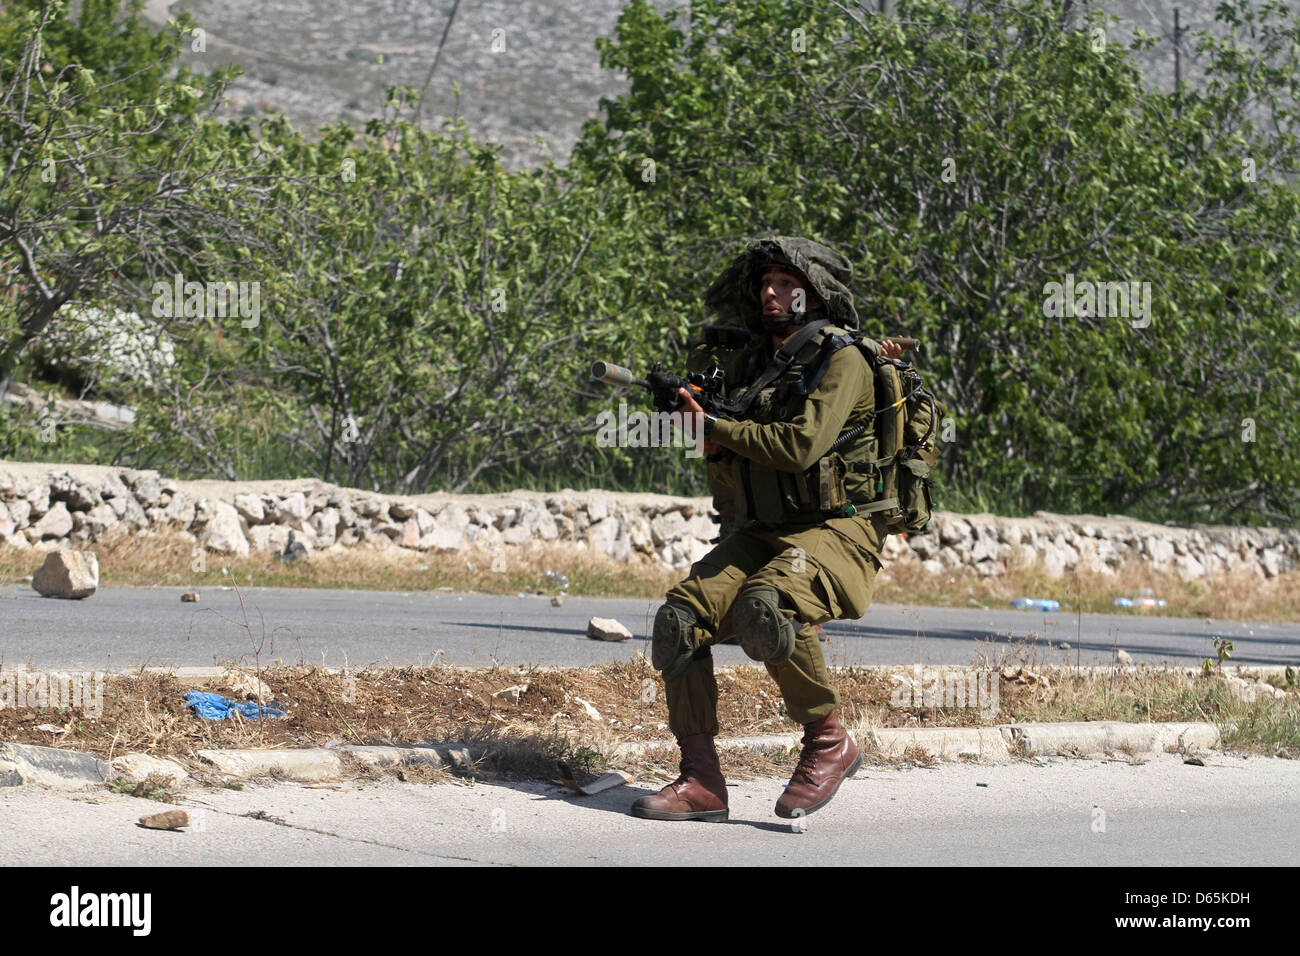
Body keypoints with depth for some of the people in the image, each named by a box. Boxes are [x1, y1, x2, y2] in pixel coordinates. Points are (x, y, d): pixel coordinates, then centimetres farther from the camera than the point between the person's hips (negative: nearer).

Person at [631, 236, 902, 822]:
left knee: (763, 609, -36)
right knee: (679, 618, -16)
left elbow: (801, 447, -21)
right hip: (760, 533, 7)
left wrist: (715, 429, -9)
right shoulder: (752, 363, 16)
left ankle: (830, 744, -17)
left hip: (836, 532, -7)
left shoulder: (841, 361, -7)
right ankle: (701, 783, -12)